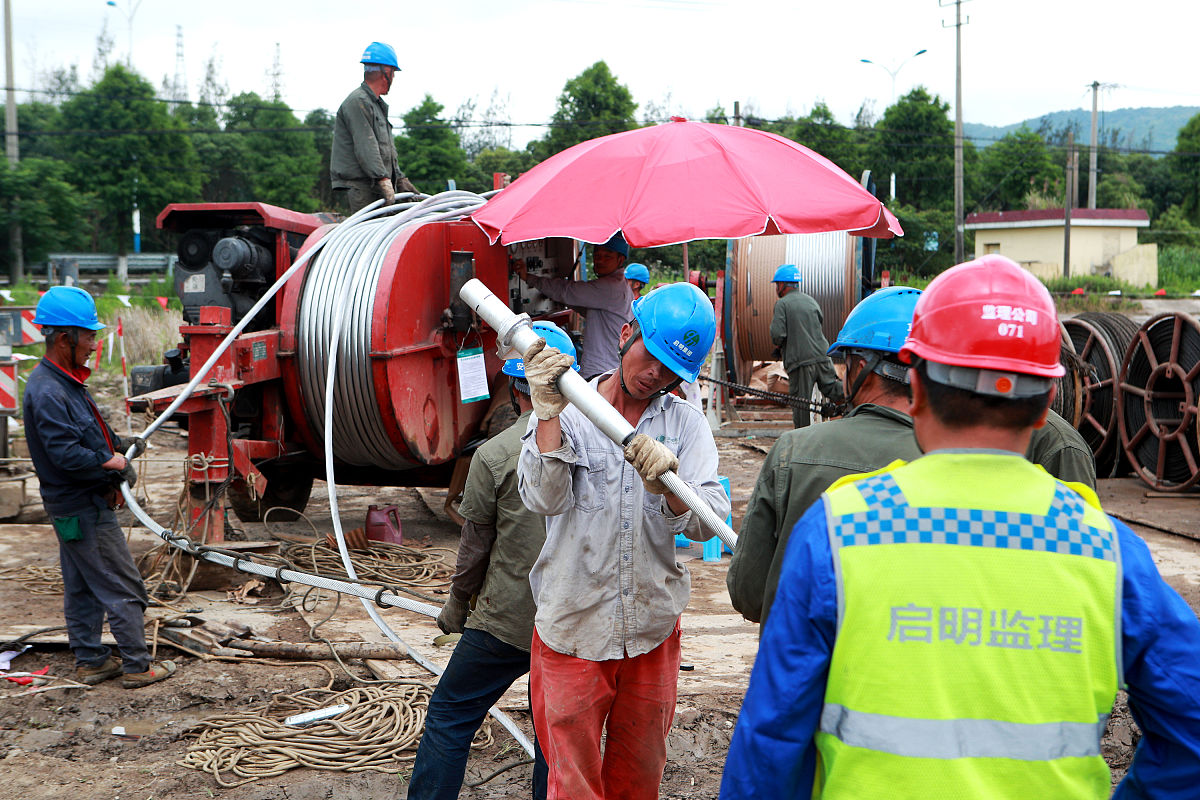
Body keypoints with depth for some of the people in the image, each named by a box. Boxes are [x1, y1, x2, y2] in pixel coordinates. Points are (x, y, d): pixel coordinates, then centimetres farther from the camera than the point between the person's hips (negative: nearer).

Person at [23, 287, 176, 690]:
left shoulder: (66, 381, 10)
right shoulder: (47, 392, -23)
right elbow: (66, 453, -28)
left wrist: (120, 443, 9)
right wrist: (114, 463, -17)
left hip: (76, 505, 10)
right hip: (83, 508, -10)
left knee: (82, 587, 17)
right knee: (124, 588, -2)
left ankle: (90, 661, 27)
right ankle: (137, 666, 6)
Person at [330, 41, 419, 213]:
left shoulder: (378, 105, 26)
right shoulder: (357, 102, -8)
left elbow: (388, 149, 30)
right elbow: (365, 147, -17)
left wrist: (401, 180, 24)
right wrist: (384, 181, -23)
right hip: (359, 185, -9)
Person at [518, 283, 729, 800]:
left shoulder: (685, 423, 1)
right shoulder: (568, 412, -5)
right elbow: (544, 499, -22)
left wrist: (667, 484, -33)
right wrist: (548, 412, -30)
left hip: (653, 631, 3)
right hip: (573, 628, -2)